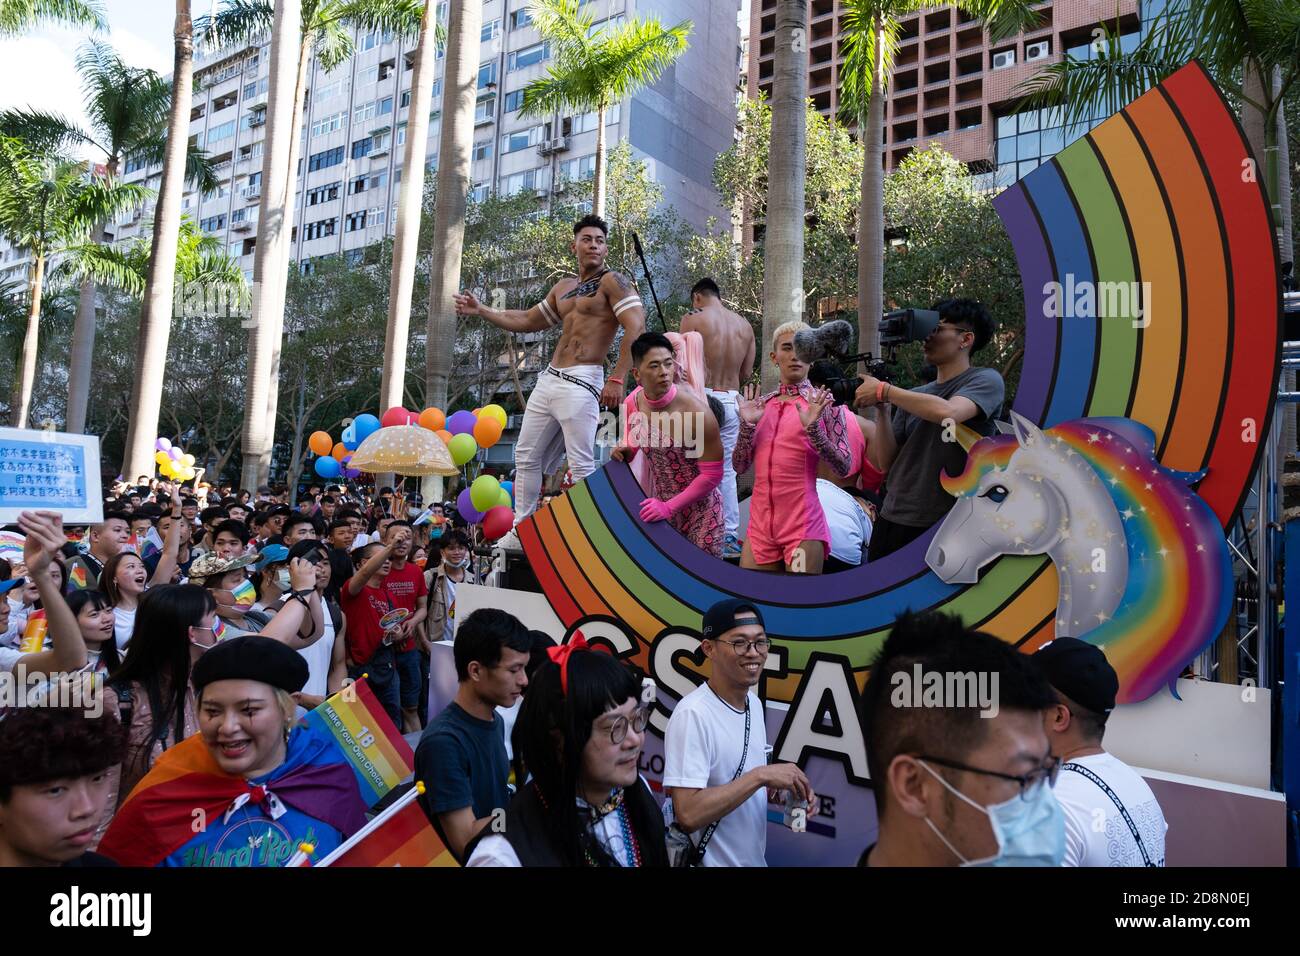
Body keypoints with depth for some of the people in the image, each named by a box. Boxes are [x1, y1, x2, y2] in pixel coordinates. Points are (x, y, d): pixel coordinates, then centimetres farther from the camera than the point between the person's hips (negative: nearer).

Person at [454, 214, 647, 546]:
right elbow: (527, 320, 32)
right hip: (549, 379, 9)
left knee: (582, 465, -11)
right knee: (527, 456, 11)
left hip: (580, 382, -9)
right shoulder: (563, 288, 20)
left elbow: (636, 327, -16)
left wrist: (617, 379, -23)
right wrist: (481, 310, 29)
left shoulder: (612, 281, -3)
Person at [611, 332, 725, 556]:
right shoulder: (633, 403, -6)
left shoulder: (695, 411, -23)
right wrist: (625, 451, -6)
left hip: (700, 510, -4)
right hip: (662, 506, 5)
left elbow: (712, 475, -17)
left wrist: (669, 508, -19)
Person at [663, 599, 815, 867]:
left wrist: (782, 790, -6)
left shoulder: (754, 702, 1)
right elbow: (688, 814, -29)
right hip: (710, 860, -7)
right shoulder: (692, 714, -25)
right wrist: (761, 775, -27)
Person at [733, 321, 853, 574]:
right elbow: (740, 467, 8)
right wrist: (747, 424, -6)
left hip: (803, 524, -4)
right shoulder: (761, 404, 8)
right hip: (760, 522, 4)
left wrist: (812, 427, -19)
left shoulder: (823, 401, -2)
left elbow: (844, 467, -8)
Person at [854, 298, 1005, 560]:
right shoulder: (914, 396, 12)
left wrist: (884, 390, -15)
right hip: (891, 521, 5)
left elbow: (947, 413, -24)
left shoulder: (986, 380, -2)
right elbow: (886, 463, 7)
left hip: (945, 525, -5)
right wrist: (882, 408, -5)